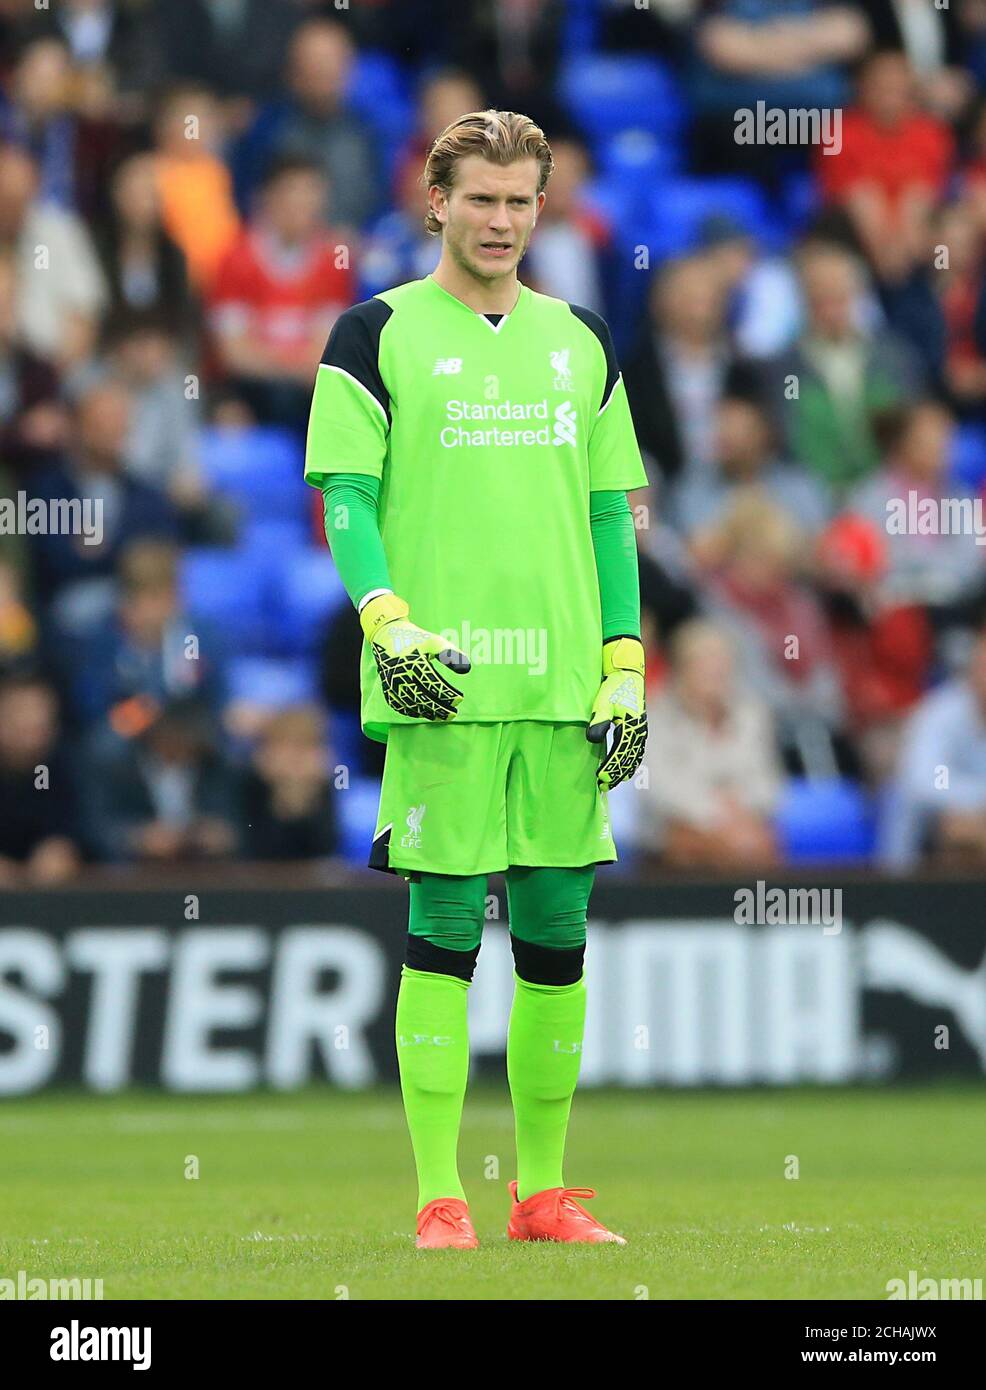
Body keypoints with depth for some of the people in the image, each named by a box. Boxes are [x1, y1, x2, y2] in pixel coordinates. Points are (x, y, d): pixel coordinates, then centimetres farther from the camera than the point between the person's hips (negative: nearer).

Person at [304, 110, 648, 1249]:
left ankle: (542, 1192, 13)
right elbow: (344, 498, -2)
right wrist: (389, 621, -18)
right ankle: (439, 1202, -3)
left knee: (557, 934, 5)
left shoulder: (579, 341, 15)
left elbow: (610, 512, 17)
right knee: (443, 934, -6)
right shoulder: (377, 333, 2)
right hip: (439, 684, -4)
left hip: (563, 685, 4)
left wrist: (624, 666, 8)